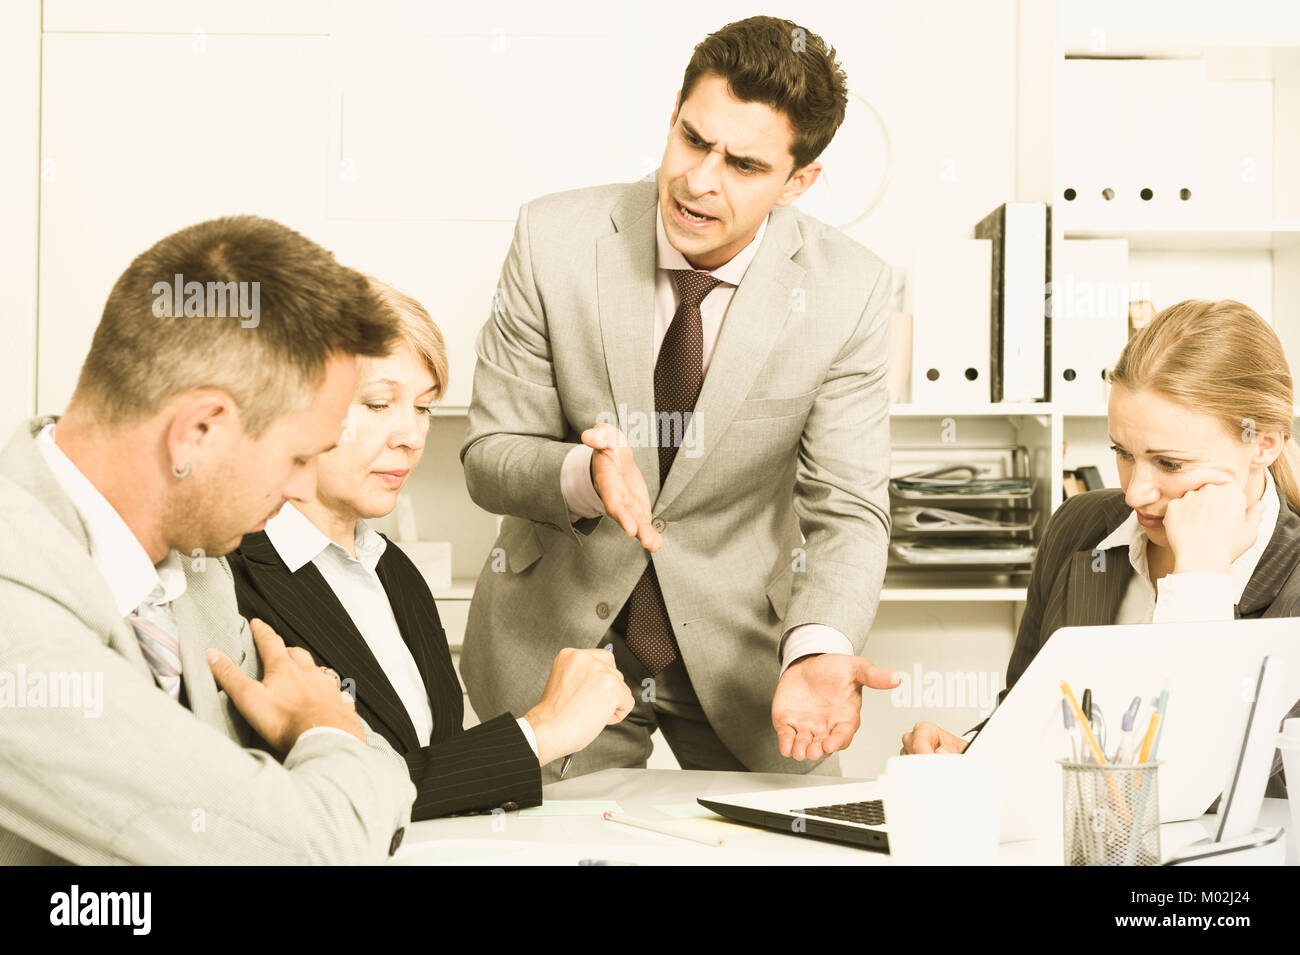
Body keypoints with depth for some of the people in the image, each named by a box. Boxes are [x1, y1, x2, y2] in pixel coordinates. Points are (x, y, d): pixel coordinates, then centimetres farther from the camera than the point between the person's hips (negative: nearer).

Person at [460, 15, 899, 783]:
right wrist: (583, 476, -32)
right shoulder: (555, 239, -14)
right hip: (557, 639, 0)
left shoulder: (849, 291, -14)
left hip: (742, 644, 0)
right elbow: (490, 457, -9)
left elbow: (848, 513, -13)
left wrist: (817, 653, -32)